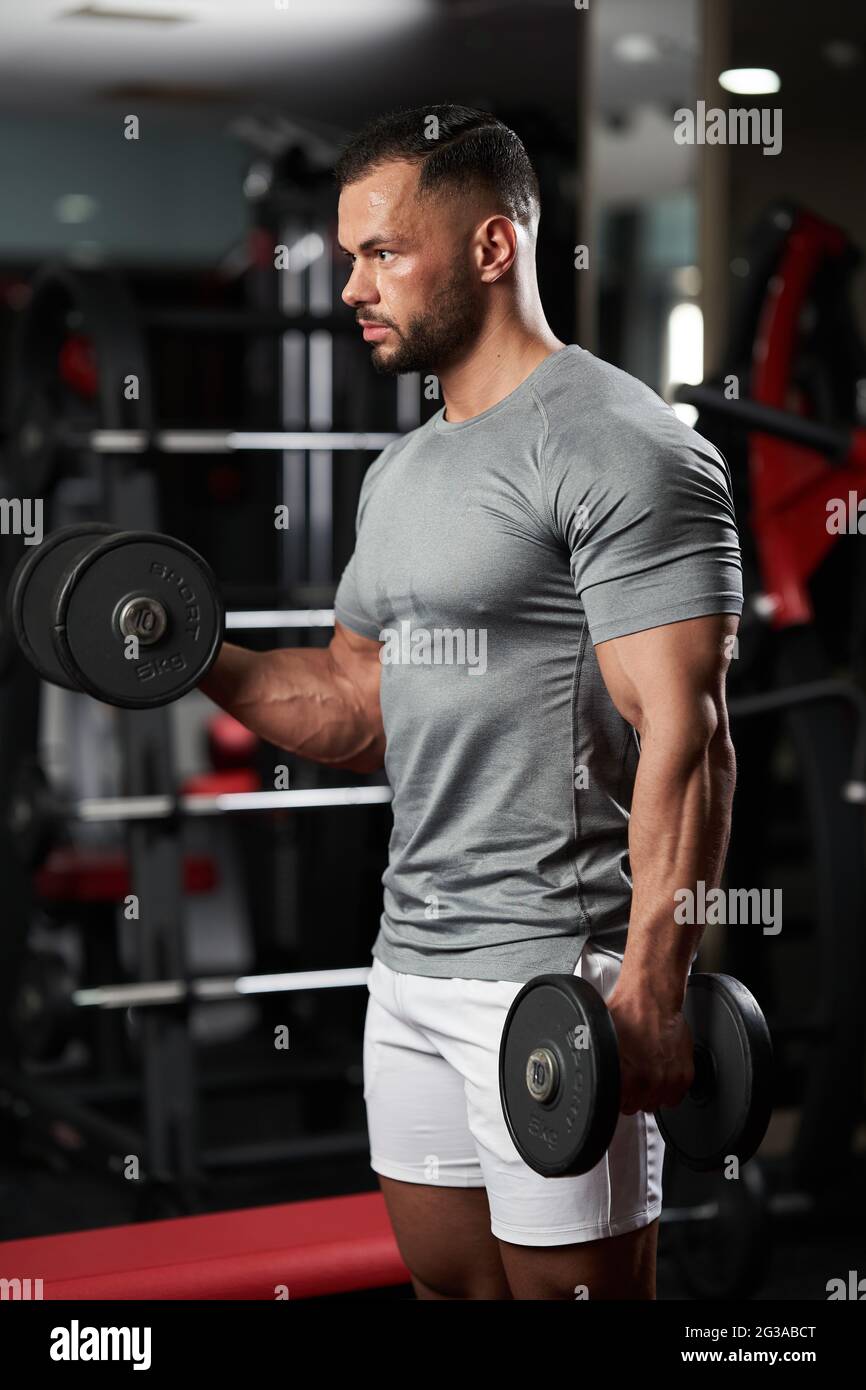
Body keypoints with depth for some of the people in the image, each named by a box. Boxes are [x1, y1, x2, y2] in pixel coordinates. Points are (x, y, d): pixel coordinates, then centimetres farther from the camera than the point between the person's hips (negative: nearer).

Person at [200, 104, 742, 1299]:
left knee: (565, 1283, 2)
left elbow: (682, 734, -20)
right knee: (446, 1281, 18)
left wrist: (652, 991, -25)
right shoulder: (402, 474, 15)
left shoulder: (617, 446, -13)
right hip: (412, 963, 9)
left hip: (560, 973, -9)